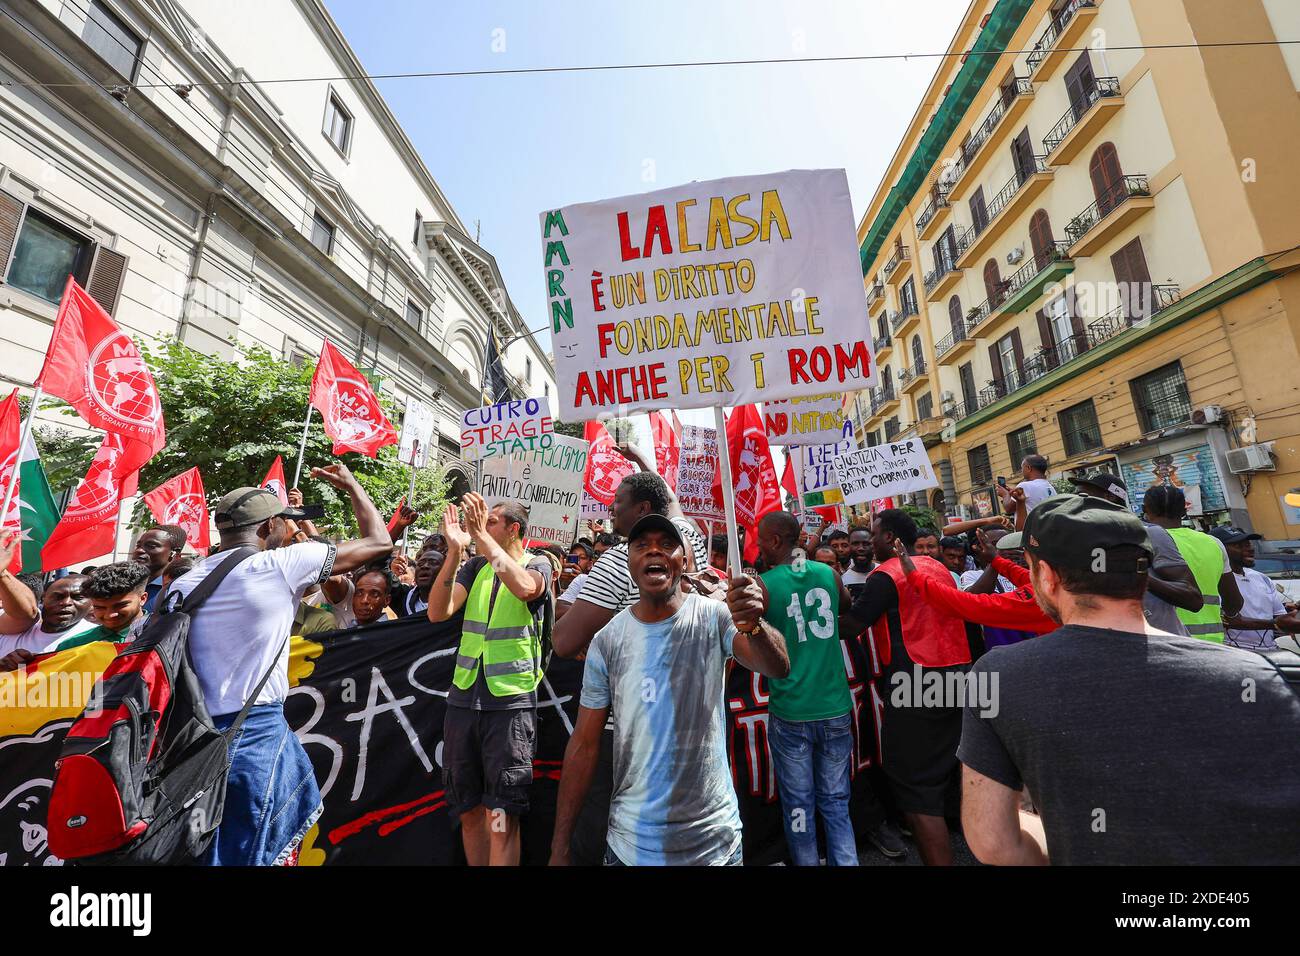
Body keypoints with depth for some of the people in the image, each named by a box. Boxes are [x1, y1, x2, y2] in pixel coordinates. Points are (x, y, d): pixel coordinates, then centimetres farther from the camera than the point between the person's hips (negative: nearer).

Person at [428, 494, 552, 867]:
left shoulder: (538, 564, -3)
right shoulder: (475, 566, 8)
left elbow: (524, 587, -27)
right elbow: (438, 612, -5)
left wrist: (480, 535, -27)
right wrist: (454, 549, -16)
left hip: (512, 701, -4)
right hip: (464, 697, 5)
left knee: (501, 817, 0)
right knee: (468, 811, 16)